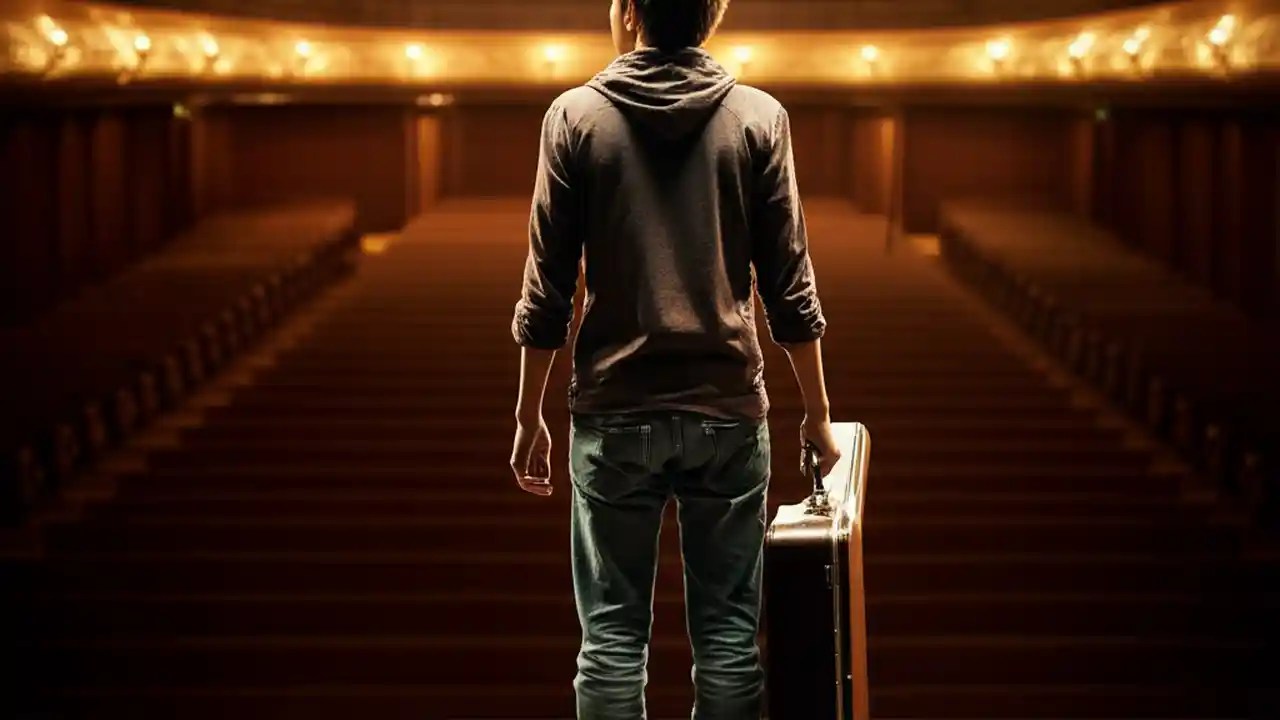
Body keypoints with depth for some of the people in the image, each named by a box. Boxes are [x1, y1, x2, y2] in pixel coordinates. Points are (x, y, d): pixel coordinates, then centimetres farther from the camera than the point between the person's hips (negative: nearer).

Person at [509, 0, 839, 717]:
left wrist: (530, 415, 6)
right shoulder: (760, 119, -1)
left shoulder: (577, 117, -3)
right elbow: (790, 287, -1)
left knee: (613, 635, 6)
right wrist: (818, 412, 9)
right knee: (728, 631, 7)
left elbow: (547, 287, -3)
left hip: (616, 414, 0)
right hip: (728, 412, 1)